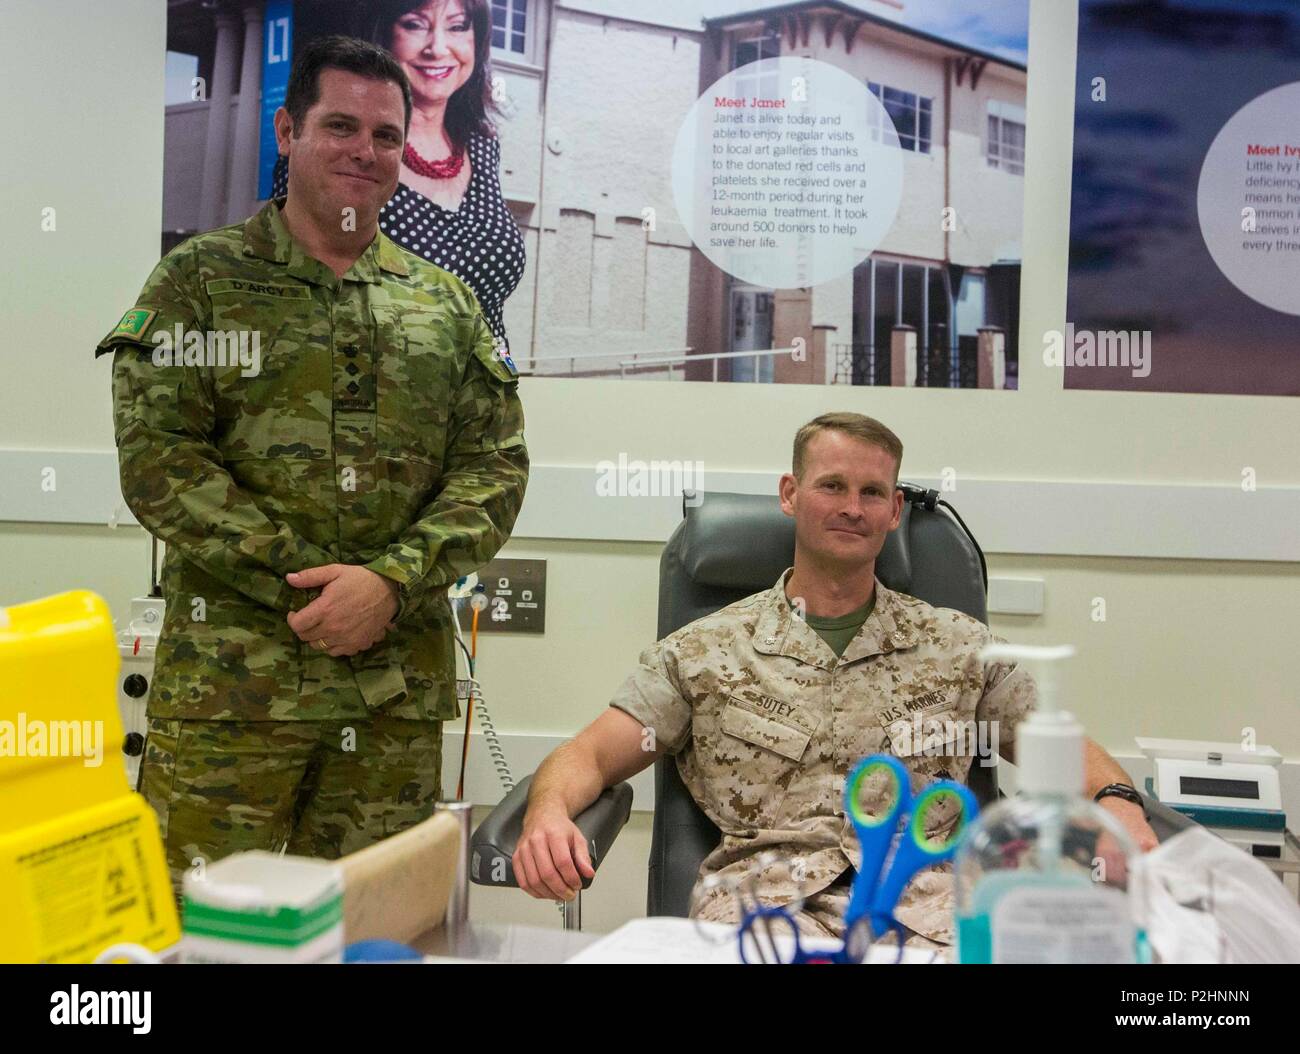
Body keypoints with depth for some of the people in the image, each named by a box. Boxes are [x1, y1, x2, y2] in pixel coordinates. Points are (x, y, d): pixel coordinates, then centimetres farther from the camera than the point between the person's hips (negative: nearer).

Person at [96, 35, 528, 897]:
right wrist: (305, 583, -14)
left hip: (402, 687, 3)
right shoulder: (202, 280, 4)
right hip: (229, 674, -2)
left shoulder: (446, 303, 12)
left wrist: (392, 581, -11)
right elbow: (157, 456, -6)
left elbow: (497, 464, 5)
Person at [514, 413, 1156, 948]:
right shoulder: (705, 652, 14)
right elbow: (590, 756, 8)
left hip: (925, 898, 2)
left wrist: (1116, 803, -6)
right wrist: (548, 812, -16)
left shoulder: (959, 647, 20)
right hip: (764, 894, -2)